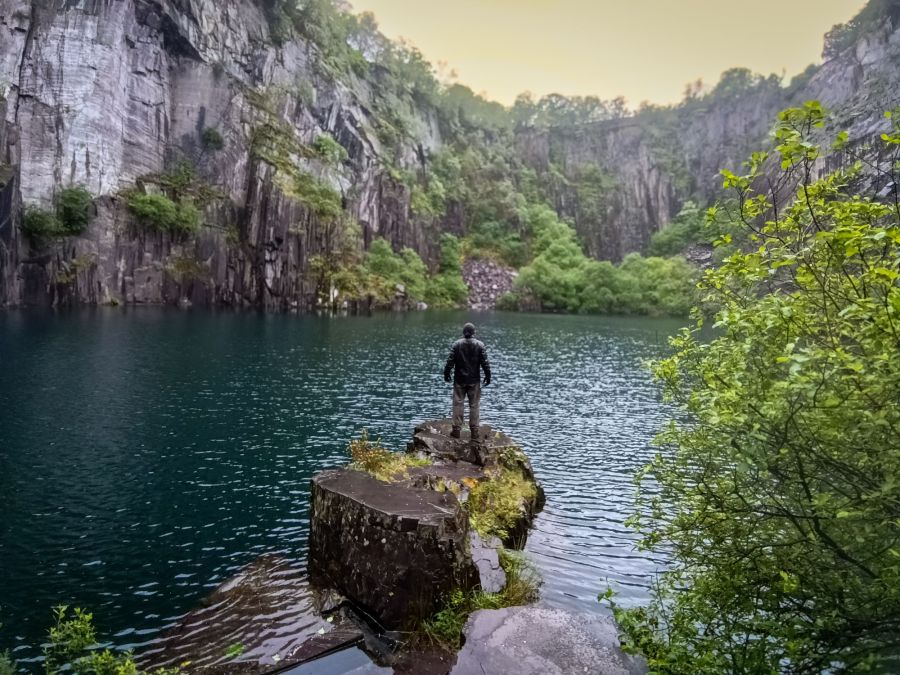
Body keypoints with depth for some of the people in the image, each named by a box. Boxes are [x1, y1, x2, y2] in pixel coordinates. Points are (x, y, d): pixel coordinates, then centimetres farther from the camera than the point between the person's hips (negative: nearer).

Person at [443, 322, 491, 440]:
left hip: (459, 380, 0)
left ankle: (456, 429, 9)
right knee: (474, 405, 5)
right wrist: (488, 376, 5)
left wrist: (446, 374, 8)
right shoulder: (480, 345, -4)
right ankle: (474, 431, 8)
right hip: (474, 380, 0)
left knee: (458, 403, 6)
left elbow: (450, 361, -4)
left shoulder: (457, 344, -3)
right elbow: (485, 362, -4)